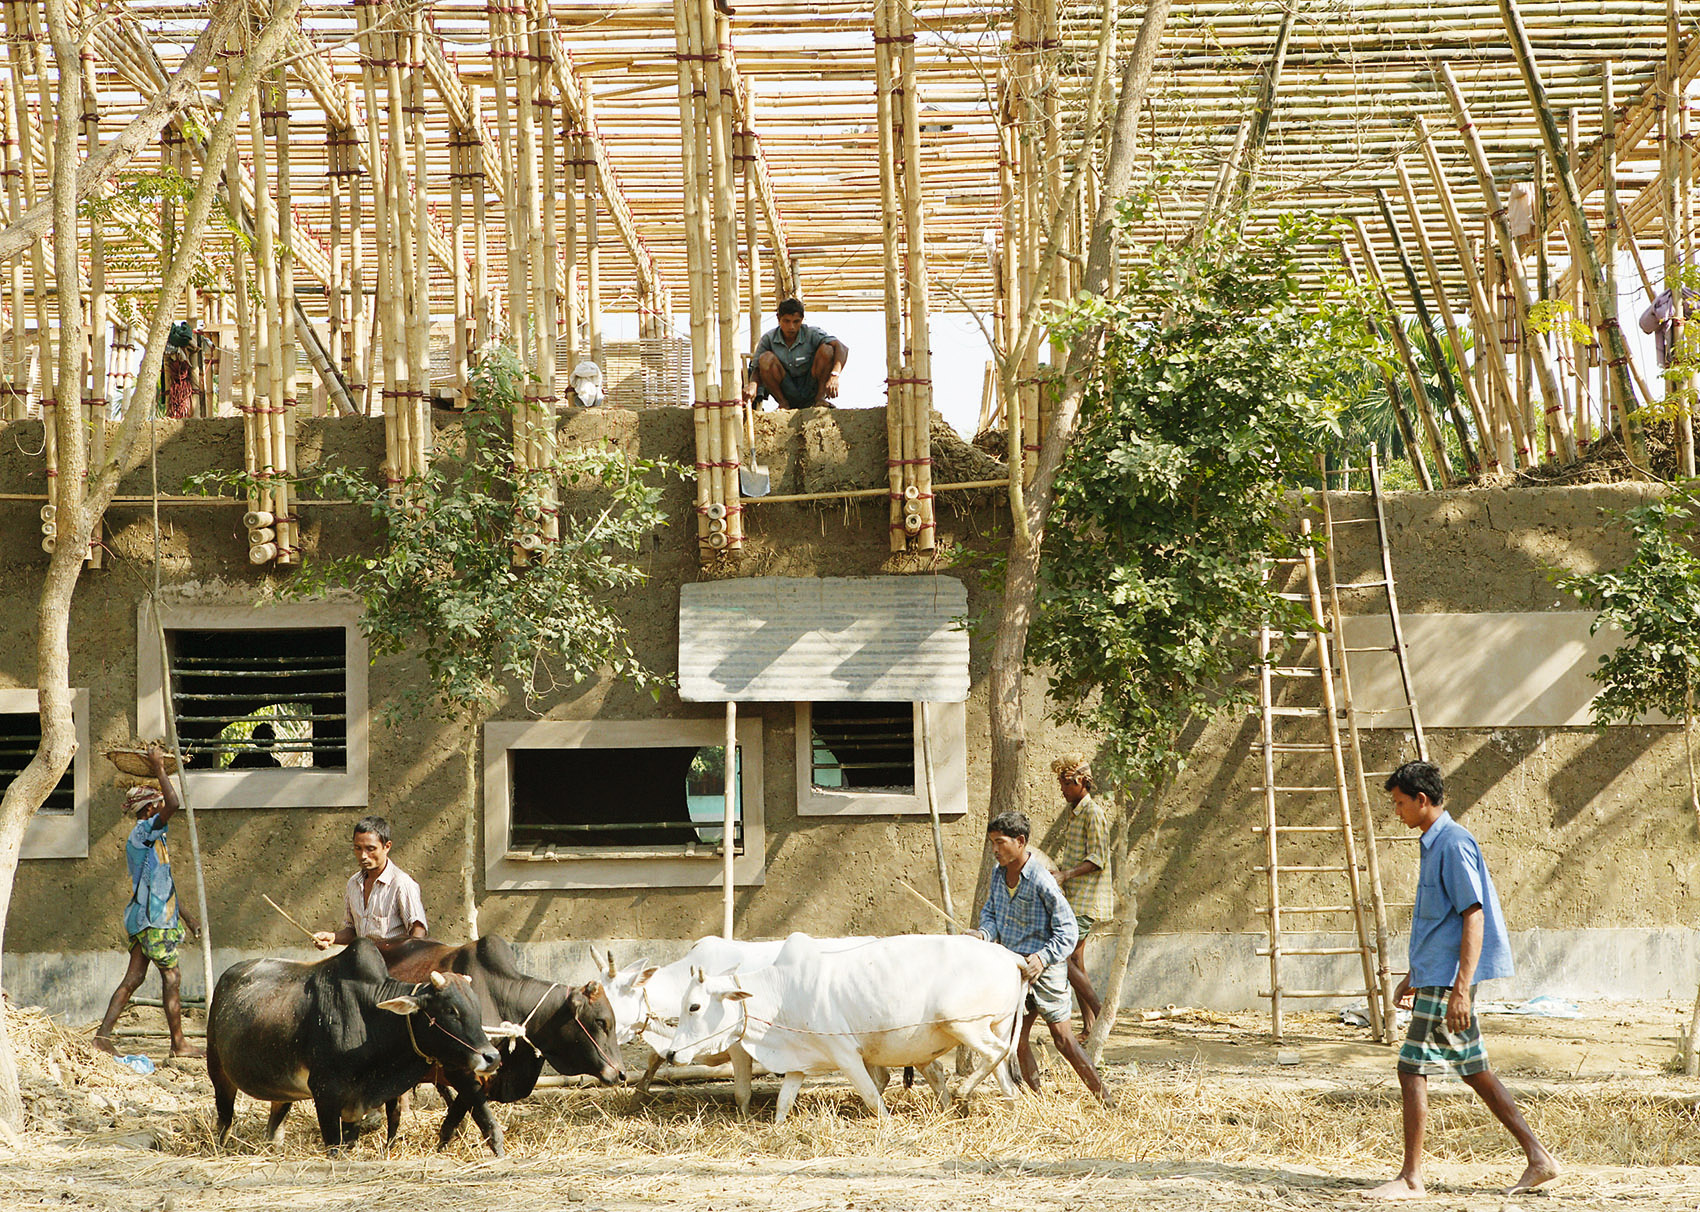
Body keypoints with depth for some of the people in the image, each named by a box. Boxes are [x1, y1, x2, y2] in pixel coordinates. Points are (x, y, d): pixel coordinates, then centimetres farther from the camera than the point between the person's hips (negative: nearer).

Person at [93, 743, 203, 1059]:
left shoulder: (148, 839, 21)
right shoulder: (143, 831, -9)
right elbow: (173, 803, -27)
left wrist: (186, 917, 28)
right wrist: (159, 768, -15)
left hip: (145, 918, 10)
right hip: (153, 918, -10)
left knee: (134, 977, 5)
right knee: (172, 977, -3)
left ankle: (103, 1035, -1)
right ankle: (179, 1044, 2)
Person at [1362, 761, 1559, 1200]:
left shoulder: (1454, 844, -15)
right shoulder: (1434, 844, 16)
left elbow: (1473, 917, -20)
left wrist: (1461, 988, -25)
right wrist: (1414, 975, 28)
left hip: (1448, 979, -10)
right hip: (1436, 975, 10)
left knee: (1412, 1069, -6)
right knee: (1474, 1070, 11)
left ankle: (1411, 1178, -2)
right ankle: (1538, 1158, 13)